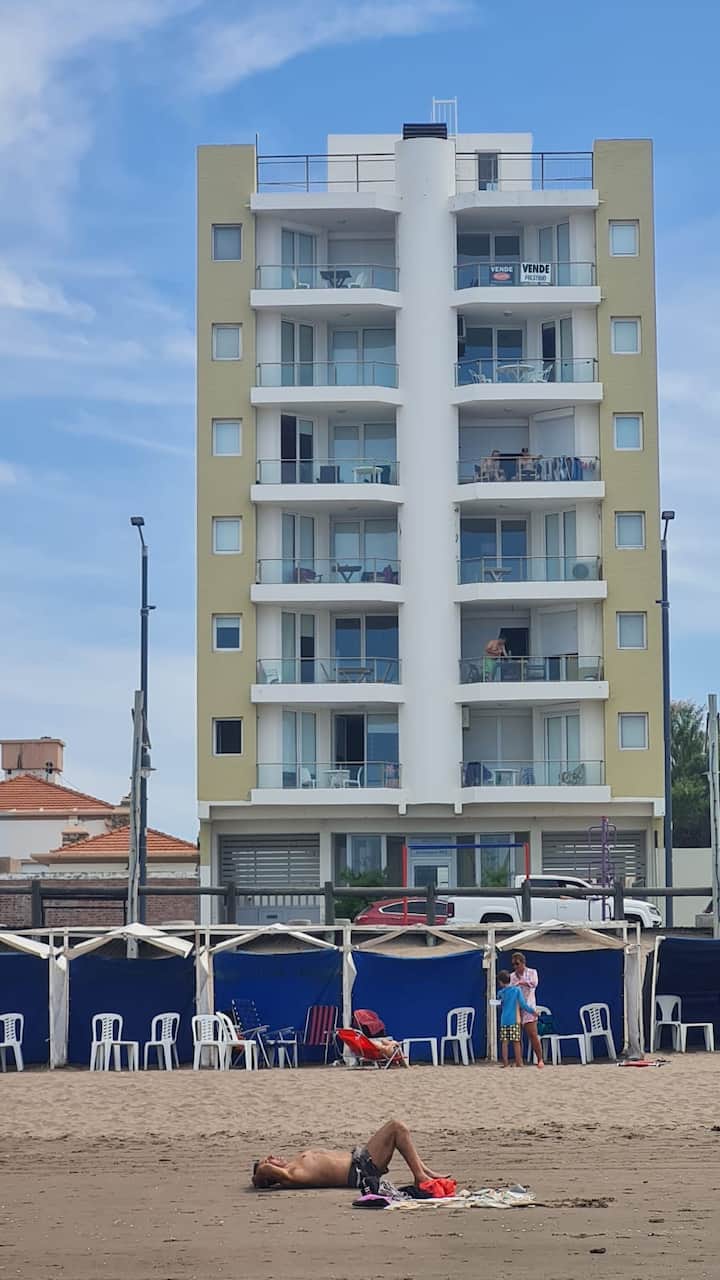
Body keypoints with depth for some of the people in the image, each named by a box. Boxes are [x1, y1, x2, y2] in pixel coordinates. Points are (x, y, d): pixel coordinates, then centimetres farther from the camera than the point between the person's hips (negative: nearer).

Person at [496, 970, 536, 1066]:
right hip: (515, 1020, -1)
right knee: (516, 1042, 1)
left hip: (504, 1021, 1)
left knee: (504, 1042, 3)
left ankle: (505, 1063, -1)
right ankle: (518, 1063, 1)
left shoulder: (501, 992, 3)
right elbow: (523, 1004, -5)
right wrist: (532, 1011, 5)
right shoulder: (517, 990, -2)